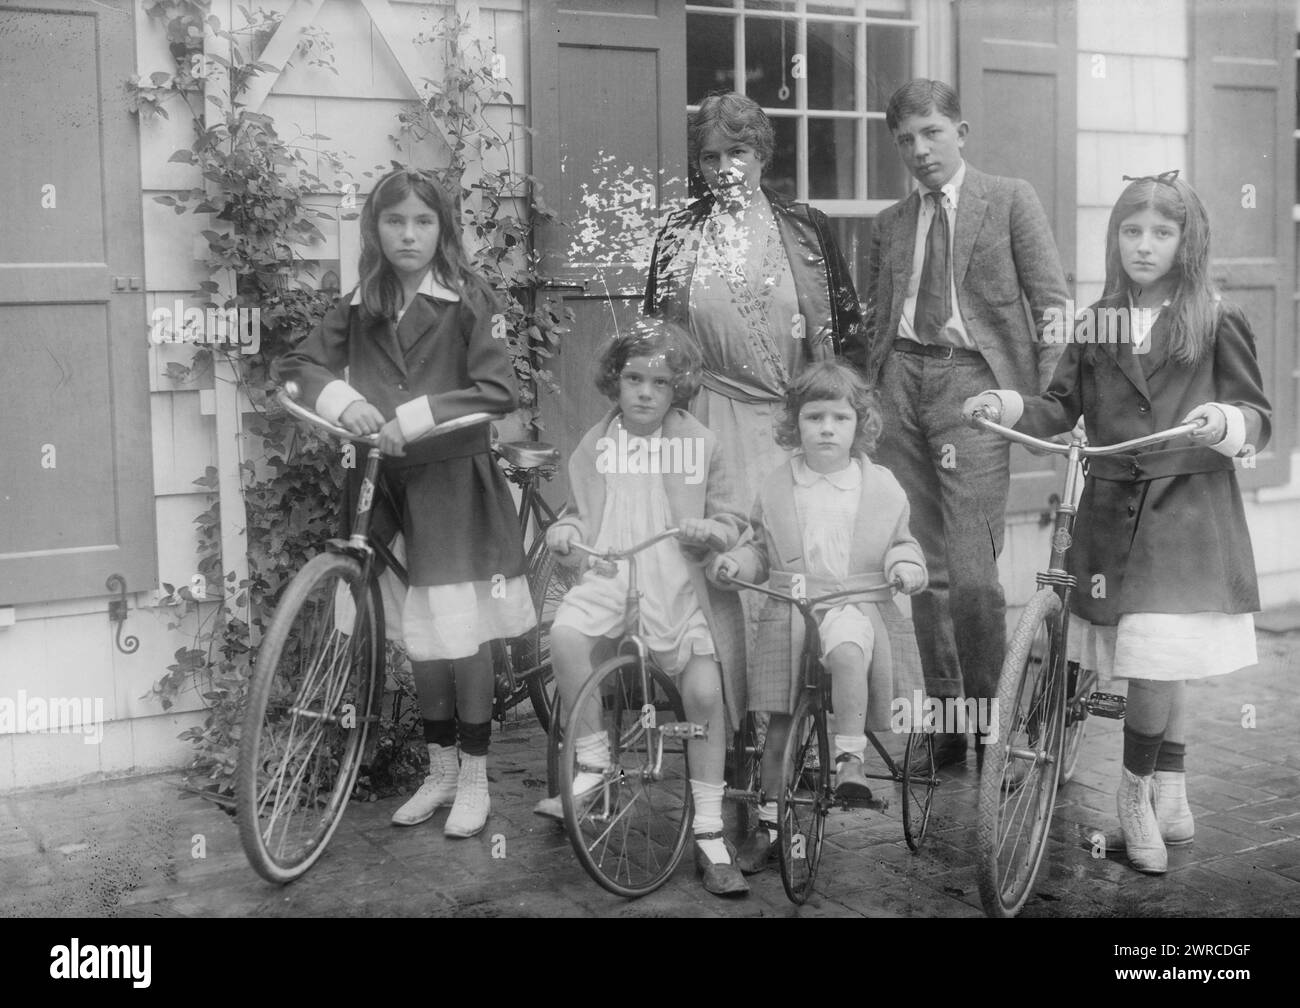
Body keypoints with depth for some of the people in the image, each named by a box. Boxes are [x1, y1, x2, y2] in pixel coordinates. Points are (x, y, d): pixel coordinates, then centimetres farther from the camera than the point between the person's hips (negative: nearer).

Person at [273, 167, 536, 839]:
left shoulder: (465, 301, -8)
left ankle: (475, 776, 16)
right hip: (387, 483, 4)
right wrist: (342, 399, -16)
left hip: (454, 481, -4)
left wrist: (413, 418, -24)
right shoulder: (359, 308, 5)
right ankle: (441, 769, 27)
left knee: (463, 634, 0)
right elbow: (294, 365, 3)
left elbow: (498, 391, -17)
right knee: (419, 639, 11)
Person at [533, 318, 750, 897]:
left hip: (678, 586, -1)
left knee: (704, 692, -16)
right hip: (608, 578, 2)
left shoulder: (699, 443, 5)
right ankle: (594, 763, -12)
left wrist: (713, 529, -15)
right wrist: (568, 529, -1)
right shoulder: (596, 446, 11)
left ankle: (710, 836, -1)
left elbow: (731, 516, 8)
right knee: (565, 634, -31)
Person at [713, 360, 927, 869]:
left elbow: (899, 541, 15)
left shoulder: (882, 486, 4)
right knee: (777, 720, 3)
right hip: (788, 610, 2)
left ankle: (849, 758, -30)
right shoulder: (776, 486, 7)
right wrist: (736, 560, -1)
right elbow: (761, 548, 18)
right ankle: (767, 820, 16)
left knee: (848, 649, -39)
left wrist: (906, 563, -6)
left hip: (856, 603, -2)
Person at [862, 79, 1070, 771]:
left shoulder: (1009, 199, 6)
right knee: (922, 569, 6)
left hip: (972, 379, -4)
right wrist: (871, 396, 5)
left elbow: (1052, 303, 2)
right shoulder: (890, 224, 18)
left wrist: (1044, 398, -7)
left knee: (971, 573, -11)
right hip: (901, 382, 4)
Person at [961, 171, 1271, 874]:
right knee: (1155, 669, 10)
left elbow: (1257, 418, -1)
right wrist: (1009, 406, -8)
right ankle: (1169, 791, 30)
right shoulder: (1097, 323, 7)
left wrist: (1226, 423, -22)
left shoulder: (1218, 322, -1)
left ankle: (1139, 793, 12)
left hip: (1188, 507, -3)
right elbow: (1063, 408, 10)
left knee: (1160, 659, -11)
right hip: (1111, 507, 3)